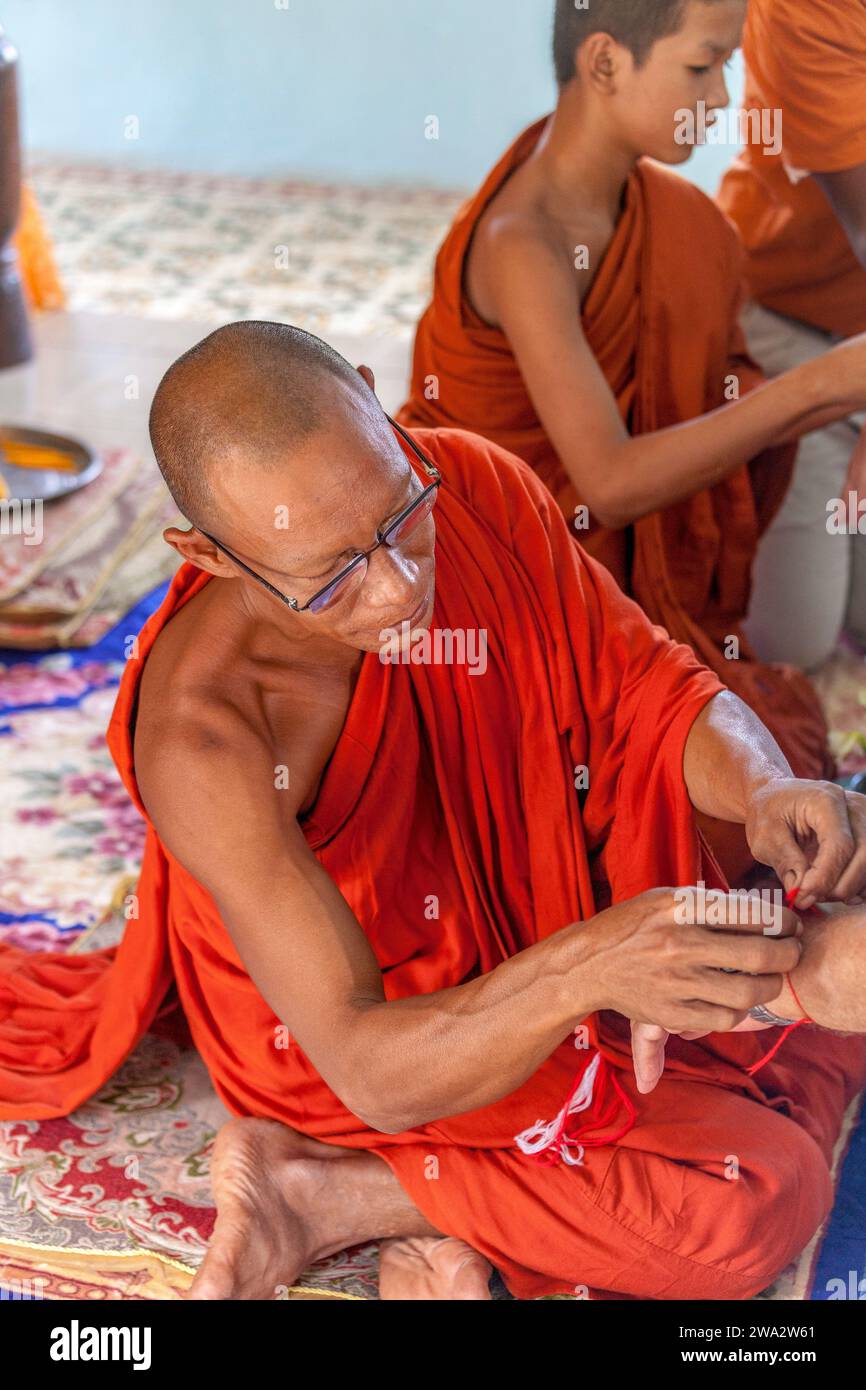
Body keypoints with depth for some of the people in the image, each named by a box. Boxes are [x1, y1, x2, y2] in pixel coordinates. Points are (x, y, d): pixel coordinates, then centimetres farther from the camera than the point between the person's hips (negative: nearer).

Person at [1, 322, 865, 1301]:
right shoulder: (199, 736, -36)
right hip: (374, 1028, -7)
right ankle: (321, 1195, -7)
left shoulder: (476, 486, -22)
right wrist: (584, 968, -54)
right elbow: (373, 1071, -36)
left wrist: (763, 790, -33)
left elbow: (650, 684, -11)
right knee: (759, 1195, -18)